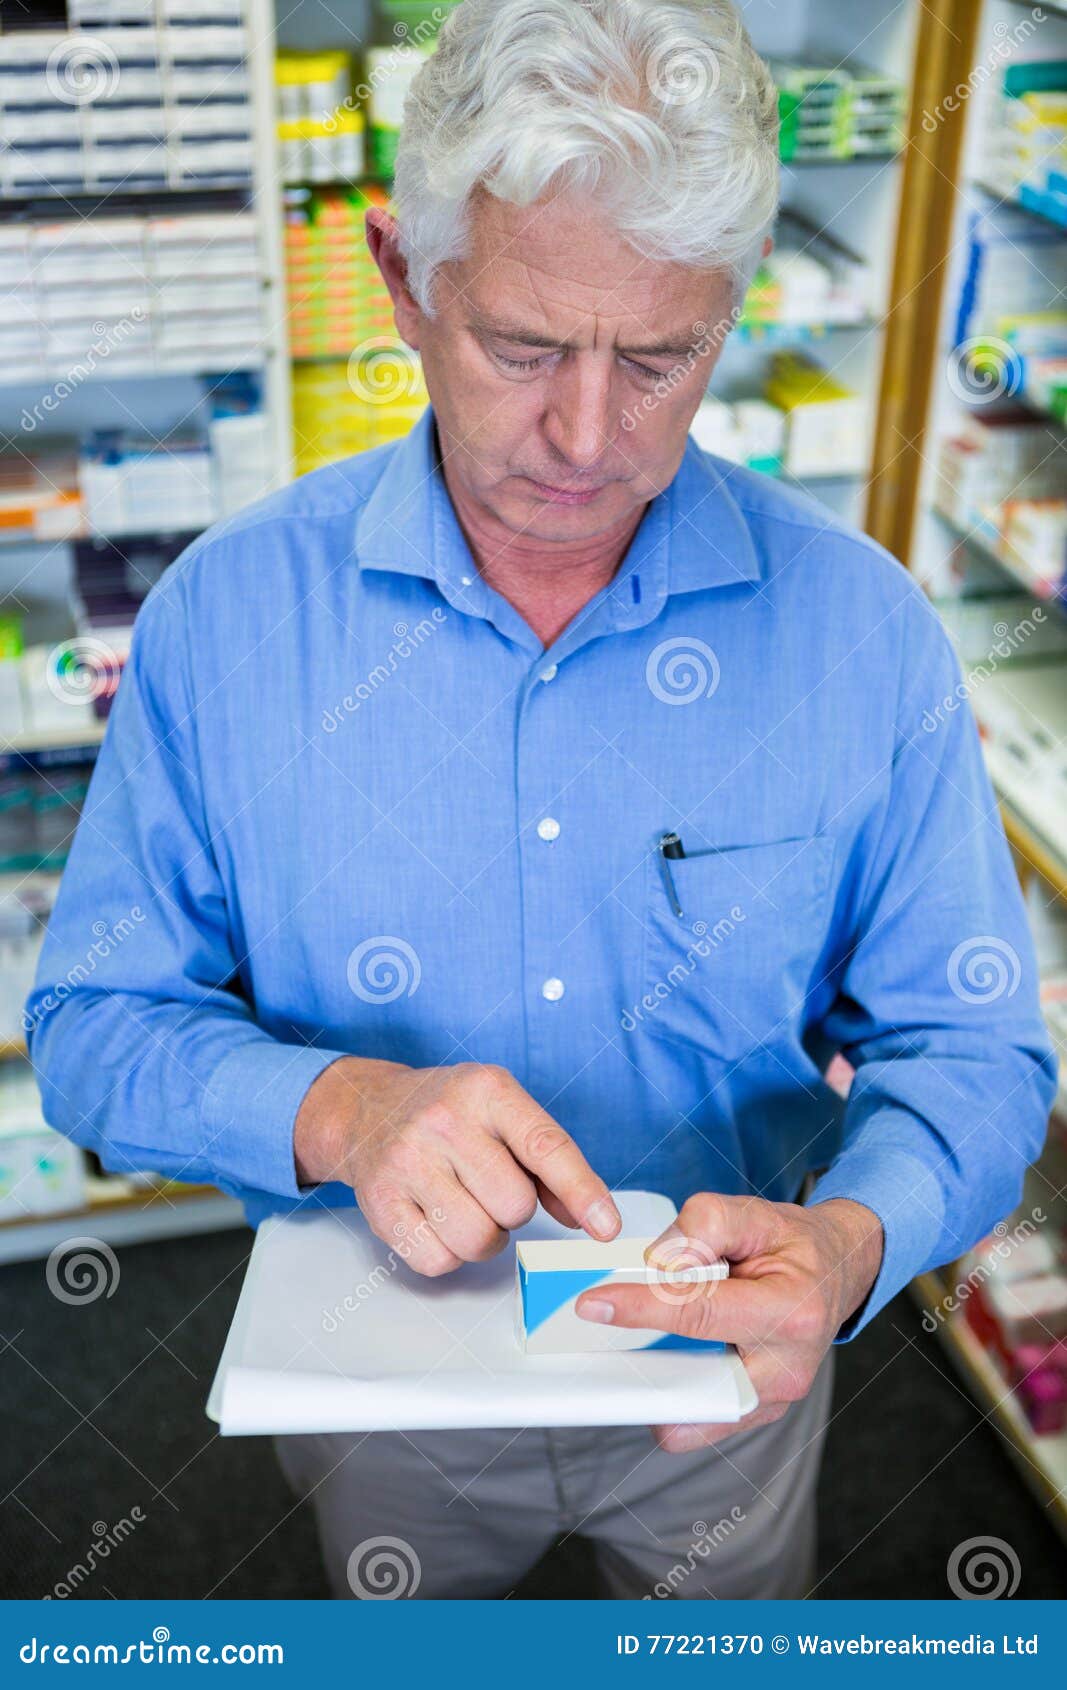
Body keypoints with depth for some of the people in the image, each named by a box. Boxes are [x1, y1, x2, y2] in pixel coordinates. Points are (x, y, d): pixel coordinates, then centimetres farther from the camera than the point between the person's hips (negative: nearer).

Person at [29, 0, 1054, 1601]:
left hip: (723, 1379, 0)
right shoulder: (225, 613, -18)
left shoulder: (863, 628, -18)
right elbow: (96, 1024, -13)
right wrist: (335, 1108, -34)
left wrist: (849, 1242, -34)